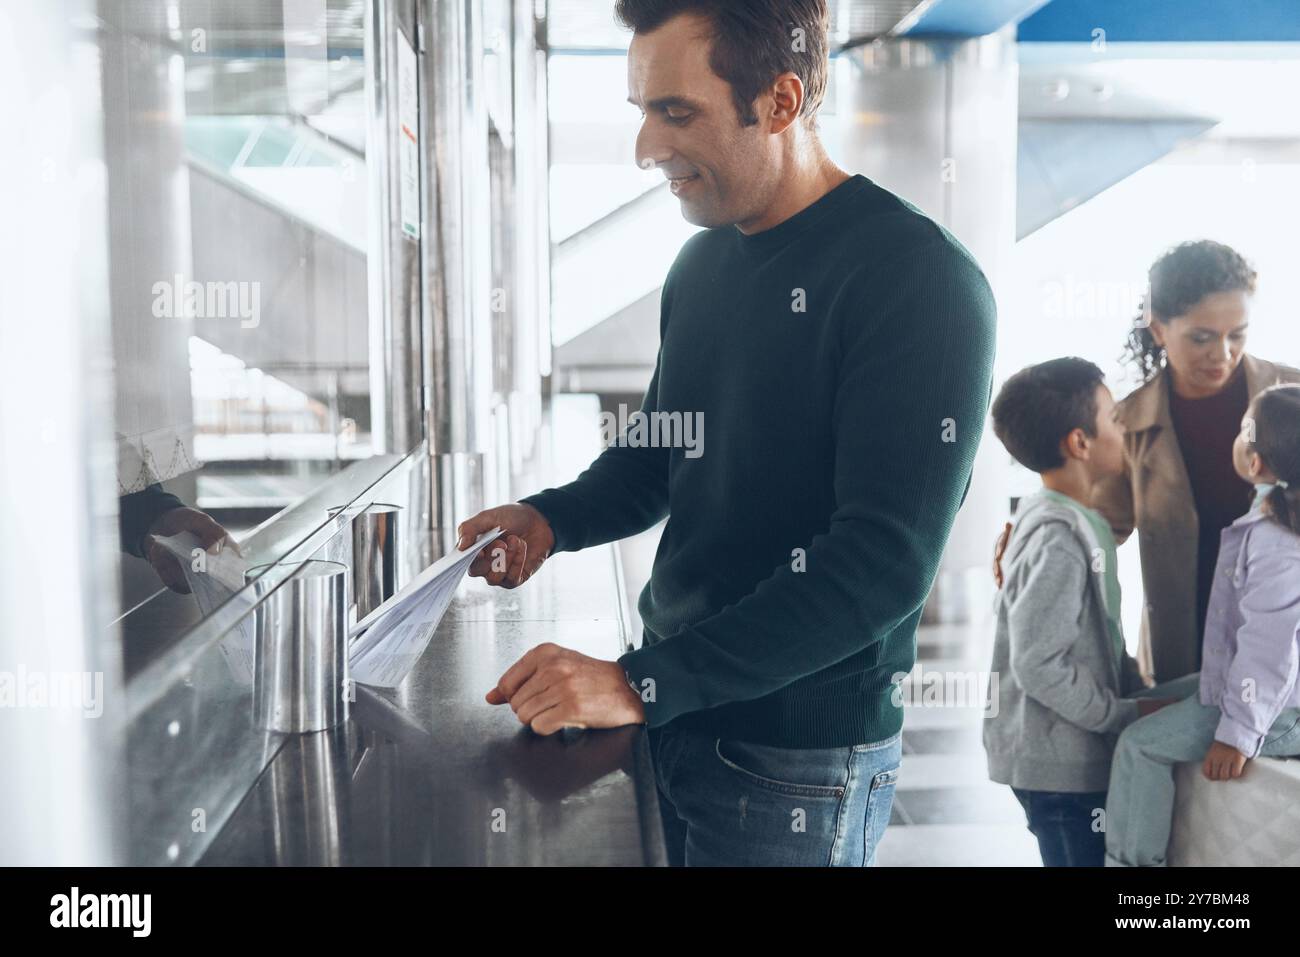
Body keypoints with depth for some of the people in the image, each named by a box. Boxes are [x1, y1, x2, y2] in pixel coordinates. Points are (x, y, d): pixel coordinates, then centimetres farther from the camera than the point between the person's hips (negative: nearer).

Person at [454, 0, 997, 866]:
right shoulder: (704, 263, 5)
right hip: (668, 723, 7)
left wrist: (645, 683, -27)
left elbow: (883, 565, -25)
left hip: (797, 764, -6)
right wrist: (554, 519, -2)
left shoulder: (920, 281, -19)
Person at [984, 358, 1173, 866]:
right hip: (1063, 766, -10)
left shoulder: (1062, 519, 9)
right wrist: (1129, 715, -16)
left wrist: (1144, 690, 5)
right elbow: (1040, 665, -24)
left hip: (1060, 754, 10)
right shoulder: (1060, 538, -21)